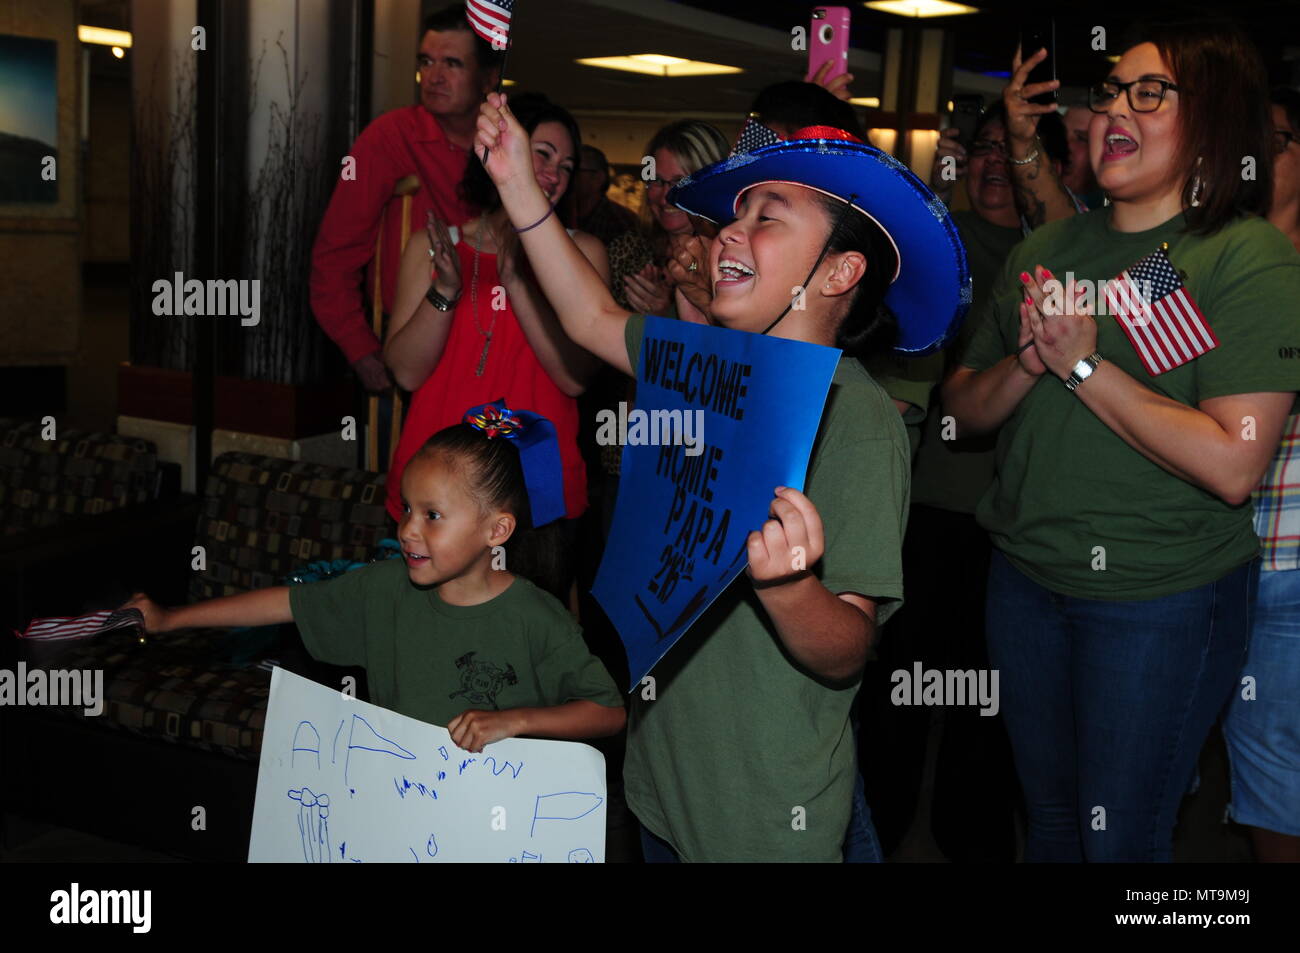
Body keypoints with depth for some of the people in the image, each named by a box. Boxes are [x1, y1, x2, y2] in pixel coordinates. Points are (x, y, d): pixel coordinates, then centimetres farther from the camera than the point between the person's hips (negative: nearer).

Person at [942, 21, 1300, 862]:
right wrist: (1027, 362, -13)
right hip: (1024, 573, 6)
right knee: (1050, 817, 20)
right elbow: (962, 410, 7)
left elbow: (1231, 466, -23)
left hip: (1163, 600, -5)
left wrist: (1083, 365, -20)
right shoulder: (1046, 250, 6)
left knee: (1118, 838, 9)